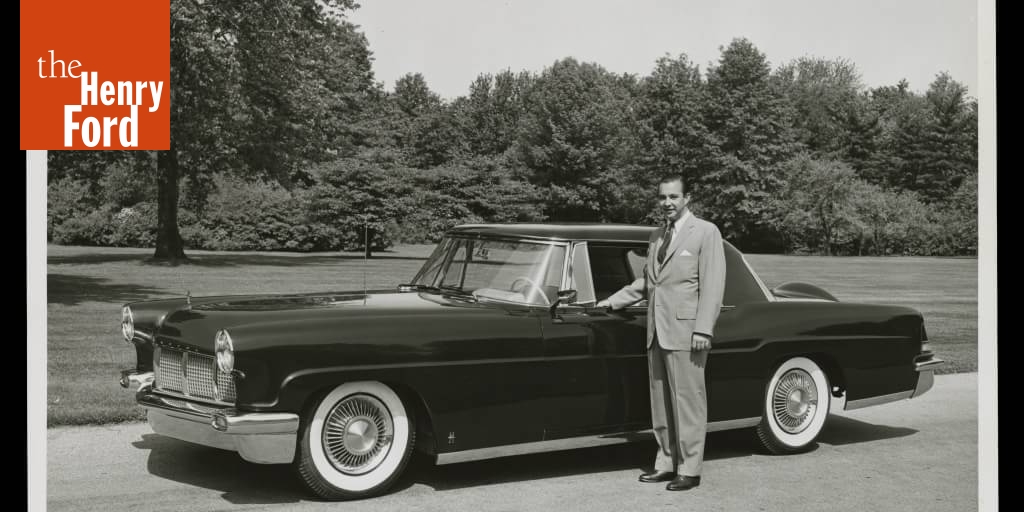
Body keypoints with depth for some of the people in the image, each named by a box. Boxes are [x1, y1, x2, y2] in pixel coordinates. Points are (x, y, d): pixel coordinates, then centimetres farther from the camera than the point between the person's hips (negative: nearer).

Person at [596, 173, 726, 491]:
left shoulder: (705, 232, -4)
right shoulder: (657, 237, 17)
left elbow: (712, 285, -10)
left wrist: (703, 330, -16)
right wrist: (613, 301, 19)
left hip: (686, 332, -7)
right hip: (657, 332, 7)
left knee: (687, 403, -3)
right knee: (661, 404, 12)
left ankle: (689, 470, 4)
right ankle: (666, 464, 21)